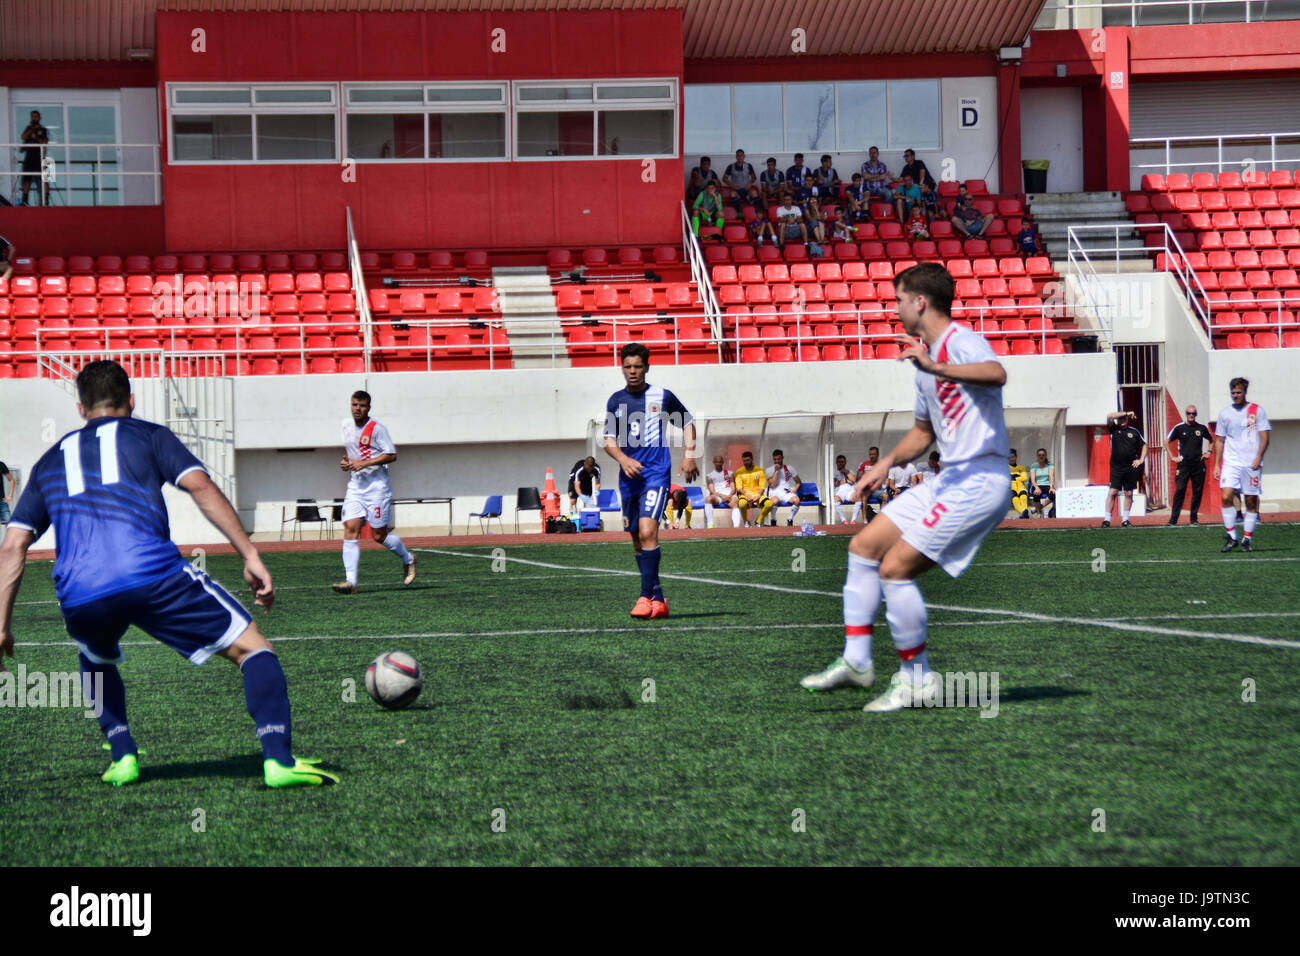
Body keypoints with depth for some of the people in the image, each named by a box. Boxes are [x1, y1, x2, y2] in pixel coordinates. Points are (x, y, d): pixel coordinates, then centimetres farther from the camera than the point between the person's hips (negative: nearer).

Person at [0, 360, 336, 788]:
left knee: (97, 660, 38)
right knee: (251, 647, 8)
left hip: (79, 599, 3)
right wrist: (251, 556, 0)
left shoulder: (50, 461, 28)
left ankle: (123, 757, 22)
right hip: (152, 574, -3)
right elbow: (201, 487, 2)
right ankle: (278, 758, -10)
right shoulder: (148, 435, 20)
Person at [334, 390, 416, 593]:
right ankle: (350, 580, -13)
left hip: (376, 485, -6)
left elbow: (391, 455, -13)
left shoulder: (376, 429, -10)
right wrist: (345, 462, 8)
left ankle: (408, 559, 27)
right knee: (350, 529, -9)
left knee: (379, 535, -1)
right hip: (355, 485, 6)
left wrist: (364, 463, -18)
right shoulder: (346, 427, 12)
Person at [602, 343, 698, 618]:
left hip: (656, 474, -5)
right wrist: (623, 458, -12)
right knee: (637, 541, 8)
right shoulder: (616, 401, 9)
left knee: (647, 532, -21)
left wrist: (689, 454, 2)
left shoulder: (662, 396, 1)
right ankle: (658, 600, 18)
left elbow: (688, 423, 14)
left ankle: (646, 596, -21)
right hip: (629, 478, 5)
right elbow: (609, 440, 7)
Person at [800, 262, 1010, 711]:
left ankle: (916, 679, -2)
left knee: (895, 568, -14)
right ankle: (856, 661, 12)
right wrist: (887, 462, 17)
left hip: (979, 482, -10)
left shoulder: (962, 343, -13)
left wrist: (937, 369, -50)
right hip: (950, 480, 10)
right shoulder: (927, 358, 18)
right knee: (864, 546, 9)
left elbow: (996, 373, -37)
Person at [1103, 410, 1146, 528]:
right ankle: (1107, 519, -7)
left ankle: (1125, 520, 11)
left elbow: (1144, 445, 19)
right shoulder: (1114, 429, 4)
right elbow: (1109, 416, -13)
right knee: (1113, 492, -8)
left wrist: (1141, 460, 7)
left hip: (1131, 467, 2)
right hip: (1116, 467, -2)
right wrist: (1126, 413, -11)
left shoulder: (1134, 431, 9)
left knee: (1129, 494, 4)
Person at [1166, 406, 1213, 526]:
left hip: (1199, 465, 2)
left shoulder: (1202, 428, 8)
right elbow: (1167, 442, 10)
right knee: (1179, 490, -9)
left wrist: (1209, 452, 10)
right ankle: (1173, 519, -8)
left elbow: (1212, 440, 24)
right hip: (1183, 465, -2)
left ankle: (1193, 518, 11)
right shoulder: (1179, 428, 3)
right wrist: (1172, 457, 4)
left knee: (1197, 492, 2)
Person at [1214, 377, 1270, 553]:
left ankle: (1247, 540, 11)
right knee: (1226, 497, -15)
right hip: (1231, 462, 2)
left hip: (1252, 464, -1)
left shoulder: (1257, 411, 2)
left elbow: (1264, 438, 0)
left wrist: (1258, 457, -13)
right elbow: (1219, 440, 16)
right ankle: (1231, 537, -7)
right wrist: (1216, 465, 9)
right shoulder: (1225, 413, 10)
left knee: (1251, 502, 1)